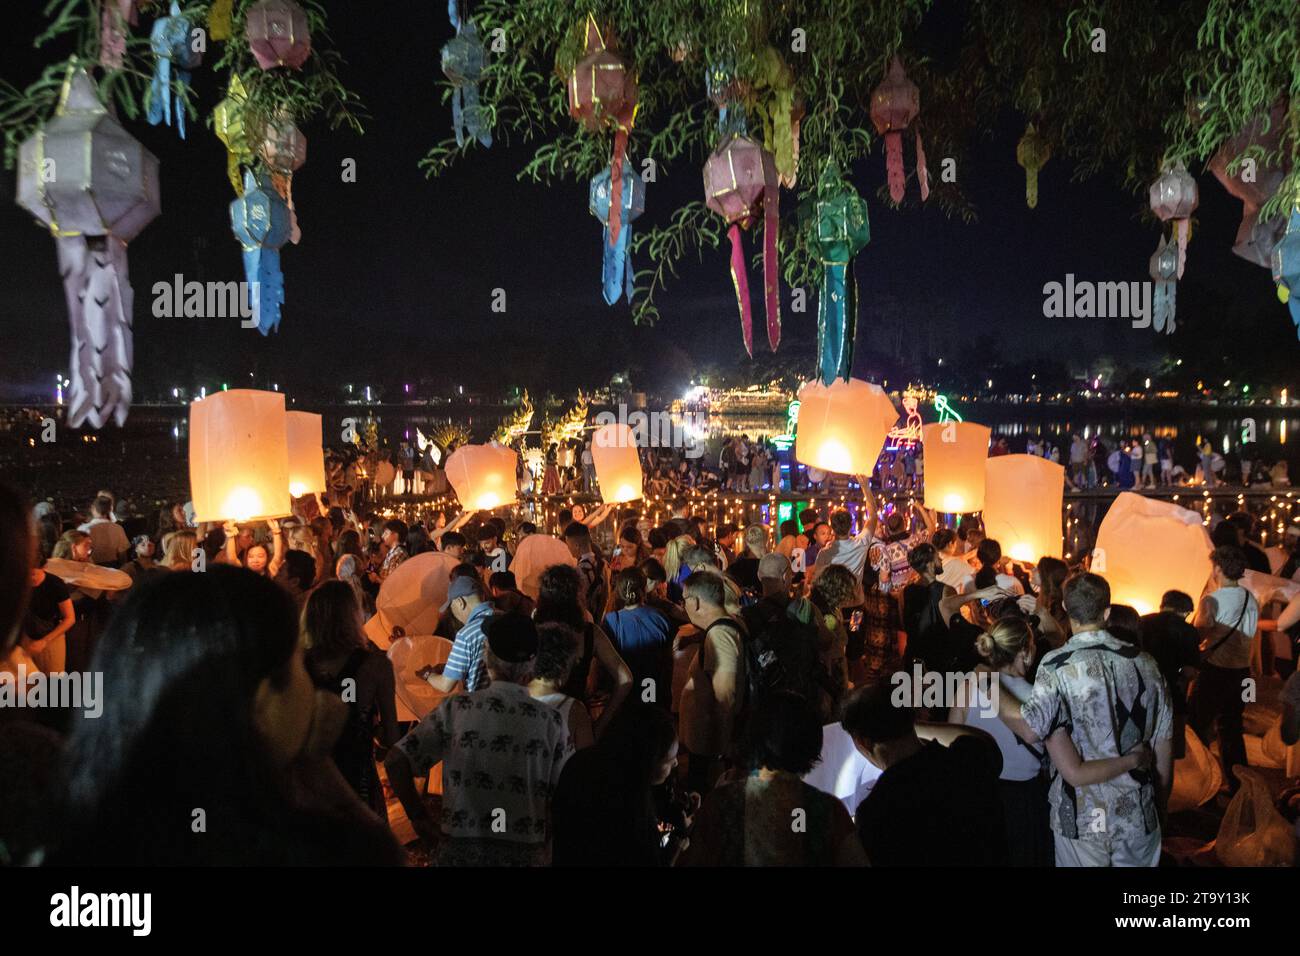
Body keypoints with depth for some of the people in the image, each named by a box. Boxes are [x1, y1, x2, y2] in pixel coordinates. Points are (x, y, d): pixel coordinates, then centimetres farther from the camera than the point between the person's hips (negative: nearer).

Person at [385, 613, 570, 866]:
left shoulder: (455, 709, -5)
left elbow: (395, 761, -5)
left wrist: (420, 819, 2)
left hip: (460, 848, 0)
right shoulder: (552, 721, -6)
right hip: (525, 852, 0)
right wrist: (540, 841, 10)